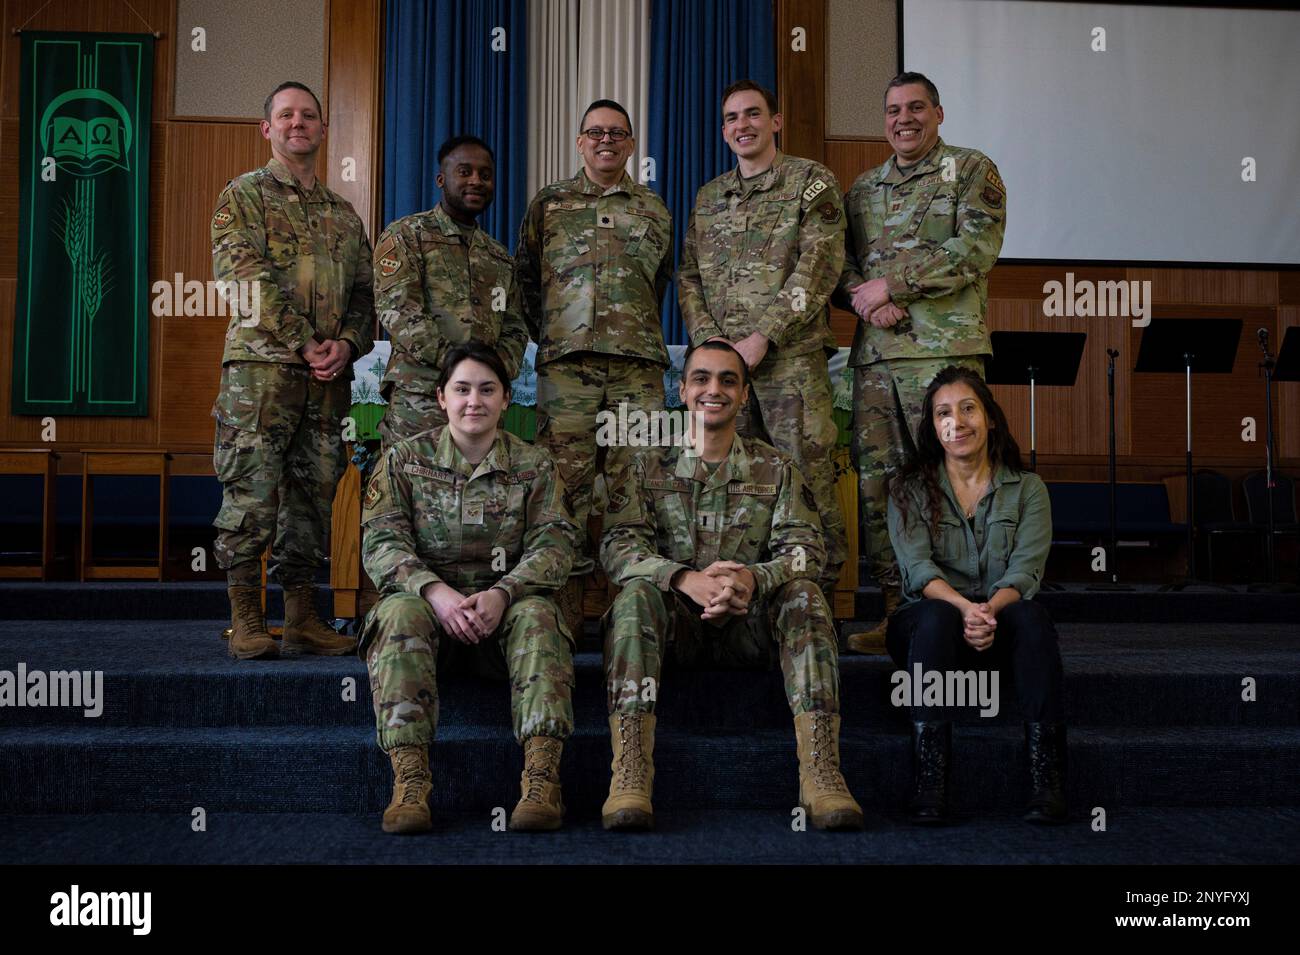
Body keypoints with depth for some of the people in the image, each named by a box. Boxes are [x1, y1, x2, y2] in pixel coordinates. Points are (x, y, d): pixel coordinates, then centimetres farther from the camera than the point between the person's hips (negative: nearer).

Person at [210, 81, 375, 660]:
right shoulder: (243, 196, 5)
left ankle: (303, 622, 12)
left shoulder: (343, 214, 21)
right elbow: (244, 278, -8)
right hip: (261, 366, -5)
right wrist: (304, 346, -14)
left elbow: (365, 292, 16)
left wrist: (346, 345, -5)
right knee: (252, 496, -6)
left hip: (329, 375, 5)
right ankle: (246, 622, 1)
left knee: (312, 497, 6)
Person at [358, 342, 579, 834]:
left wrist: (502, 594, -24)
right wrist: (436, 592, -23)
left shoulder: (534, 465, 8)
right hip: (426, 596, 0)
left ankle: (542, 777, -41)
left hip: (507, 603, 0)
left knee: (537, 616, -32)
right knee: (399, 614, -34)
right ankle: (409, 781, -40)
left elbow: (553, 544, -4)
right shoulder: (404, 458, 7)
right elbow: (381, 541, -4)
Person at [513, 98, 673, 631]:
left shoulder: (653, 209, 19)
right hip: (566, 360, -1)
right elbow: (525, 277, 16)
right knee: (566, 476, -5)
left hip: (638, 361, 1)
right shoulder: (548, 204, 15)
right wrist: (548, 335, 10)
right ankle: (567, 607, 0)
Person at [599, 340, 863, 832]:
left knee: (804, 593, -28)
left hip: (750, 624, 1)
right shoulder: (648, 465, 9)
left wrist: (753, 578, -25)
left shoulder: (775, 468, 12)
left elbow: (804, 546, -1)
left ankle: (820, 772, -36)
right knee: (636, 592, -31)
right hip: (676, 623, -1)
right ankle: (629, 772, -41)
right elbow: (618, 545, -5)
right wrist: (686, 579, -25)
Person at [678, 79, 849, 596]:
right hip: (721, 358, 5)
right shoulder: (708, 197, 19)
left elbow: (818, 268, -7)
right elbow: (688, 276, 16)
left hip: (792, 355, -4)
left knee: (805, 472, -6)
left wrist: (762, 338, -14)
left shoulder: (811, 181, 3)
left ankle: (822, 581, 5)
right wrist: (710, 340, -2)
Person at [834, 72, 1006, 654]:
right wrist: (859, 295, -6)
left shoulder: (972, 171, 6)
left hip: (945, 349, -5)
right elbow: (837, 261, 17)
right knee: (876, 482, 3)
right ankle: (897, 612, 10)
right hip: (875, 355, 5)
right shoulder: (863, 189, 22)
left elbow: (975, 249, -8)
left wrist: (889, 284, -11)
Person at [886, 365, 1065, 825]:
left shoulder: (1027, 488, 8)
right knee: (937, 618, -35)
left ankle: (1047, 781, -36)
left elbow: (1025, 571, -6)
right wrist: (965, 608, -30)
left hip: (1000, 625, 1)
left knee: (1031, 615, -33)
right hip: (928, 623, -1)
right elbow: (918, 568, -10)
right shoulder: (910, 489, 5)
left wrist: (990, 609, -28)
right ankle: (930, 786, -40)